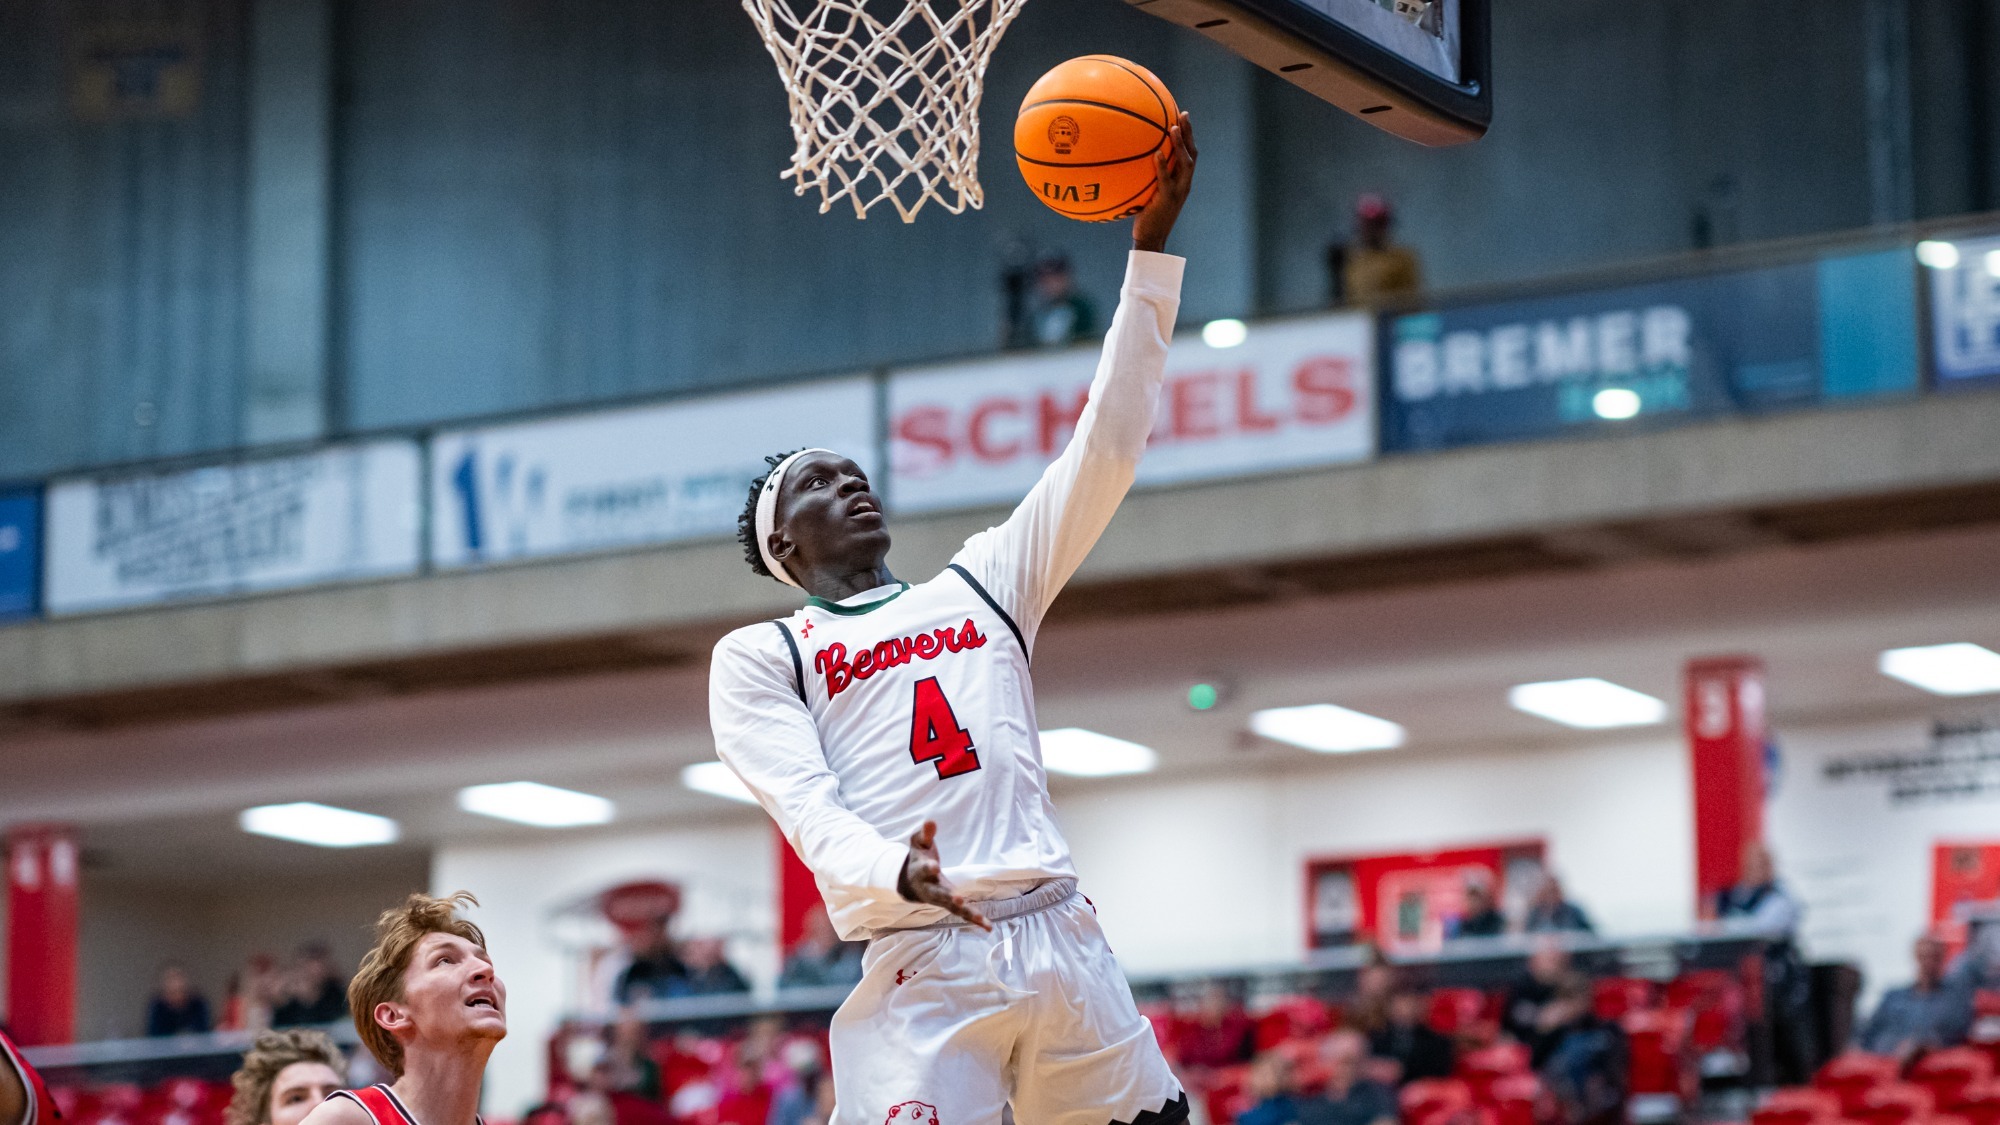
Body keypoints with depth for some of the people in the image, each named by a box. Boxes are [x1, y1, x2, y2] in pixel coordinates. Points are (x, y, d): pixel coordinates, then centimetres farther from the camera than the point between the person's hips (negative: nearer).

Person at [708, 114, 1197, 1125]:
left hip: (1062, 938, 4)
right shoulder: (757, 657, 12)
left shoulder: (983, 584, 23)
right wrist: (897, 875, -26)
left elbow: (1105, 449, 16)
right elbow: (807, 808, -3)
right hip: (921, 968, -4)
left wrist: (1150, 248, 8)